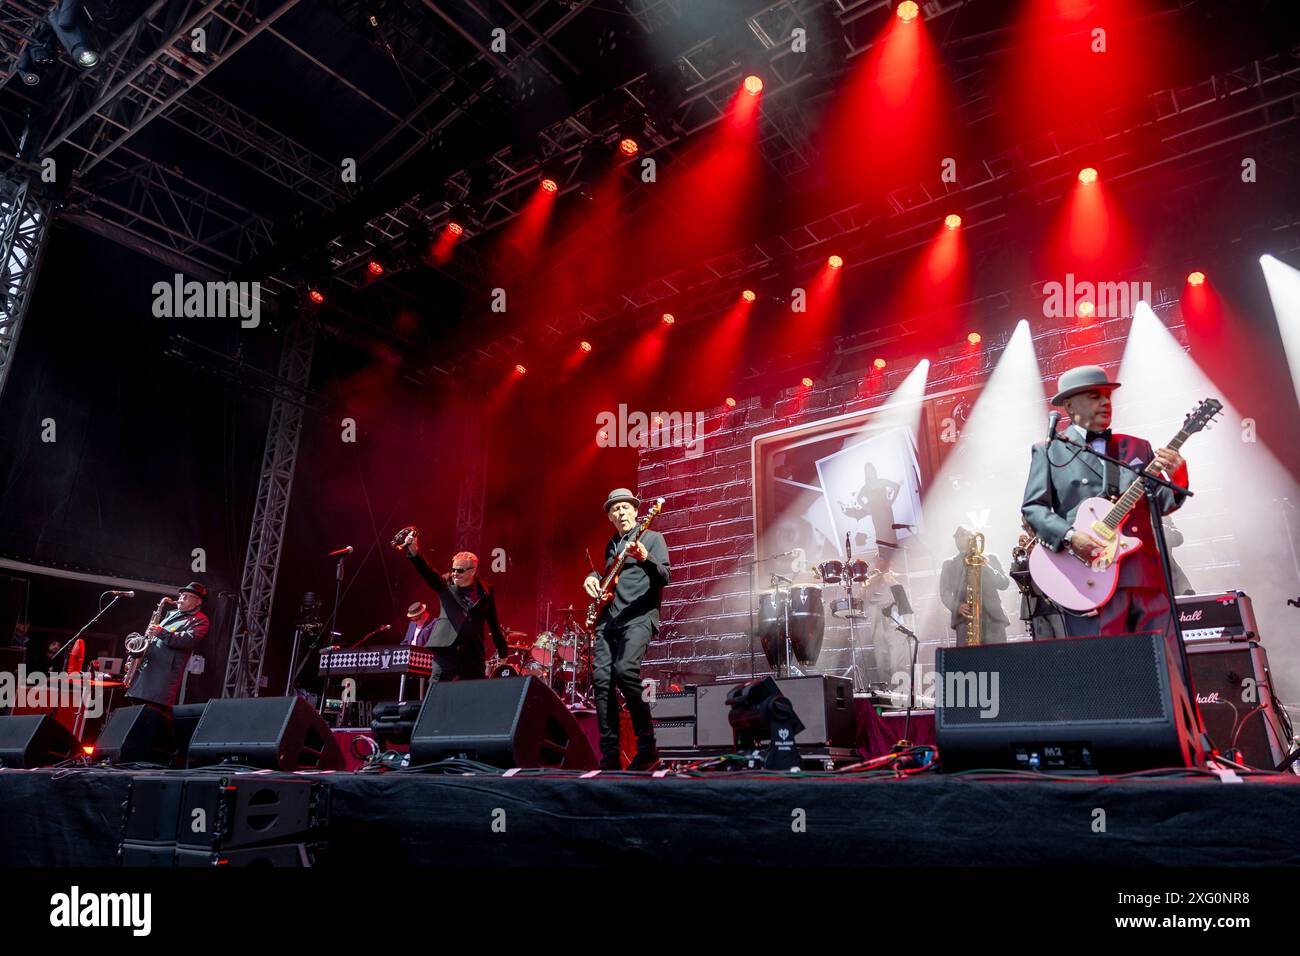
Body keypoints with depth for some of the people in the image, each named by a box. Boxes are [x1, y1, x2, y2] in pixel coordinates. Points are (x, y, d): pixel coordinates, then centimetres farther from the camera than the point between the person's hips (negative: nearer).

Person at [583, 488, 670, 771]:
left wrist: (645, 558, -28)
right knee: (601, 678, -7)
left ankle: (647, 748, -17)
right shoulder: (610, 545, 23)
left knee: (625, 669, -27)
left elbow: (664, 577, -9)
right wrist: (593, 577, 12)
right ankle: (610, 755, -1)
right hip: (608, 618, 6)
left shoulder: (652, 538, 4)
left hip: (639, 616, -6)